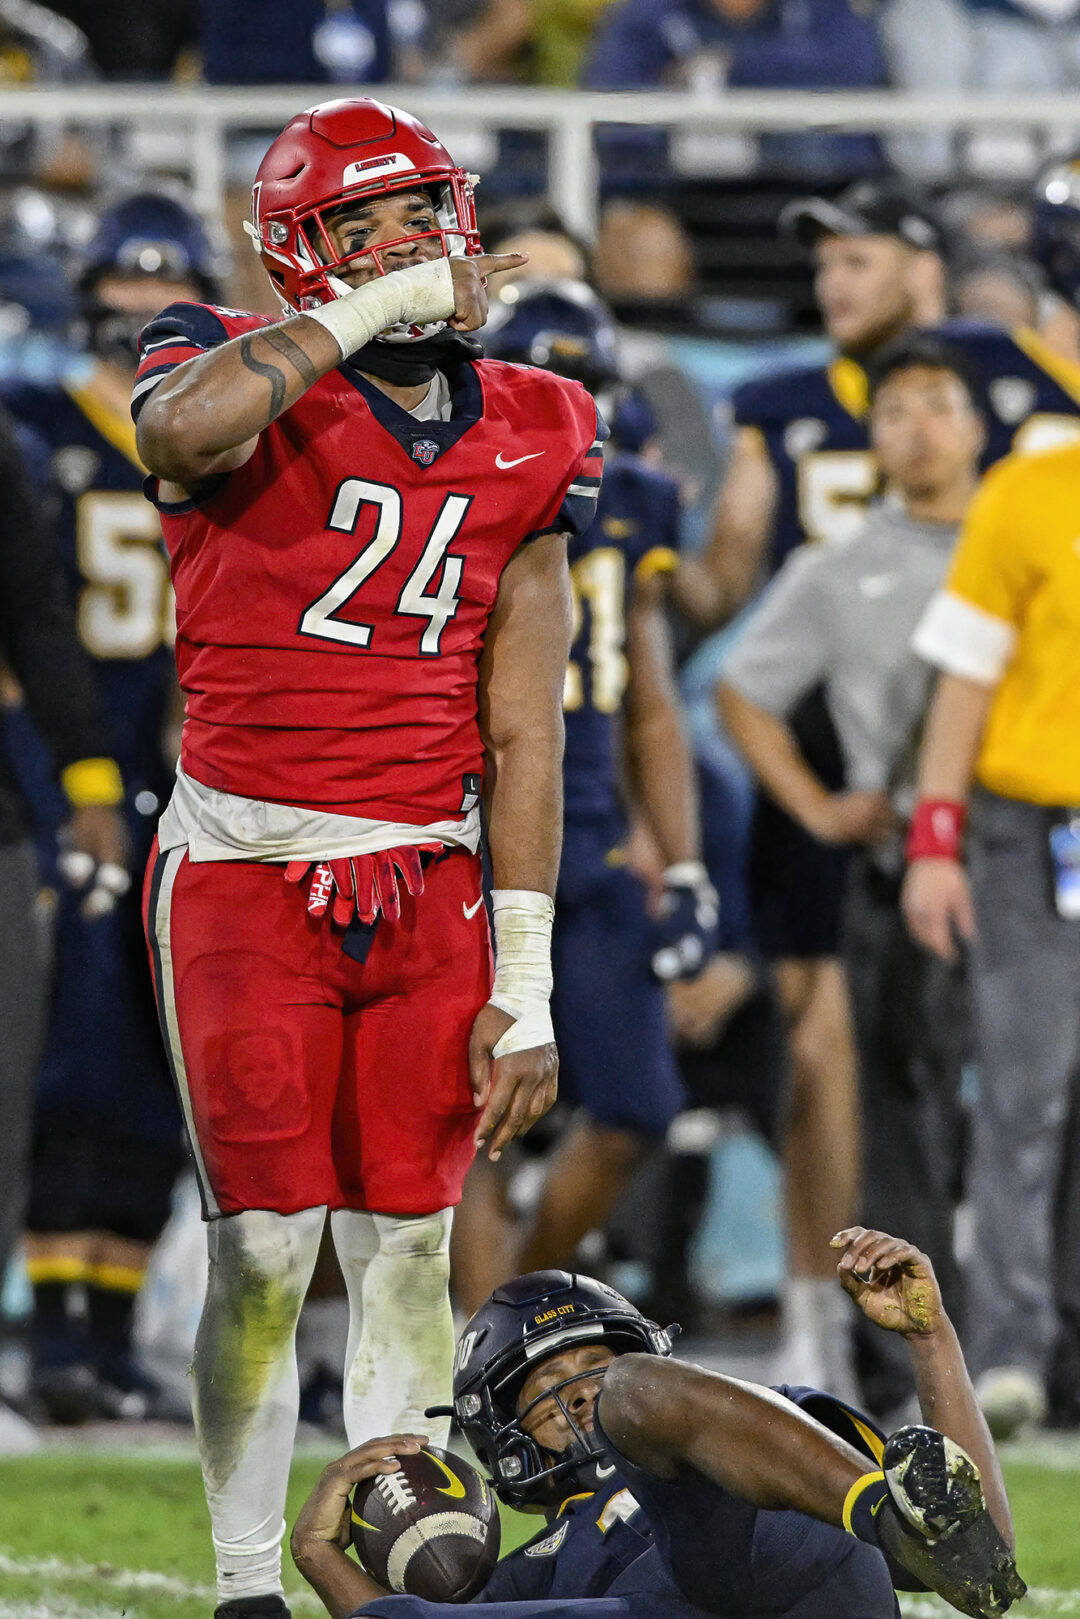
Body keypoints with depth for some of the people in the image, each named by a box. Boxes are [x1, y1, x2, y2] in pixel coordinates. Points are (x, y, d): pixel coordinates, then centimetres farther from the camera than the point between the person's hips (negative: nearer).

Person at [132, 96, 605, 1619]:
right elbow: (179, 427, -34)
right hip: (246, 869, -4)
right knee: (264, 1247, -4)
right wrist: (370, 309, -21)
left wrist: (524, 989, 3)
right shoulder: (247, 377, -4)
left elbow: (523, 738, 7)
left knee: (409, 1250, 5)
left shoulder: (521, 443, 7)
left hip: (430, 888, 4)